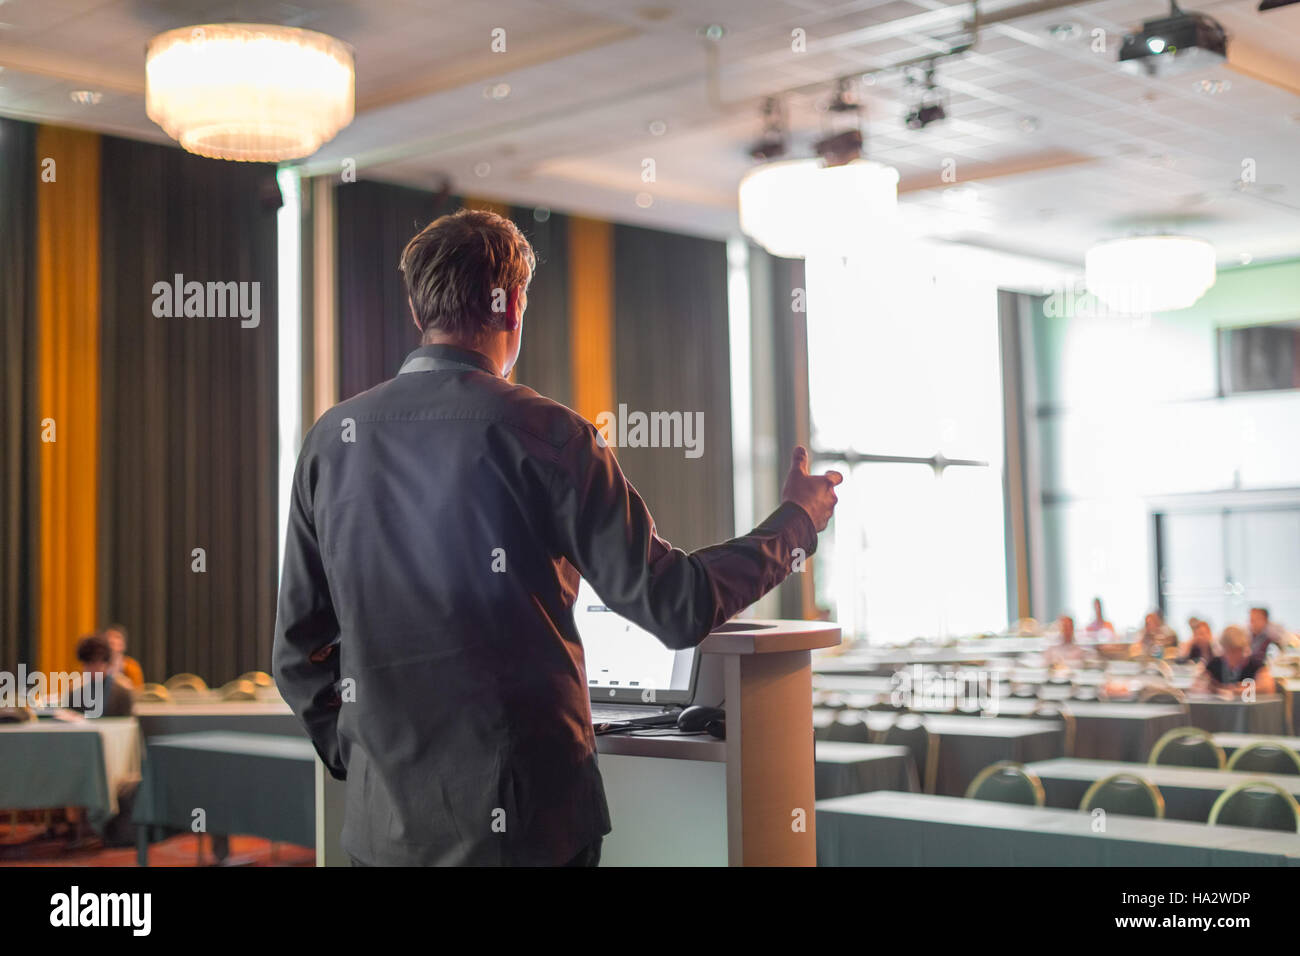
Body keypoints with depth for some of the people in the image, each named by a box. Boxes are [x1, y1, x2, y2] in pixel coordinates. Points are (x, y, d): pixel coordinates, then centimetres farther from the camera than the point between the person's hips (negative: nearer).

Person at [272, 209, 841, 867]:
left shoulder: (330, 437, 2)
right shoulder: (543, 434, -11)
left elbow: (298, 651, 8)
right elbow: (676, 606, -8)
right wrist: (797, 519, 6)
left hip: (384, 821, 4)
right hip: (524, 820, -4)